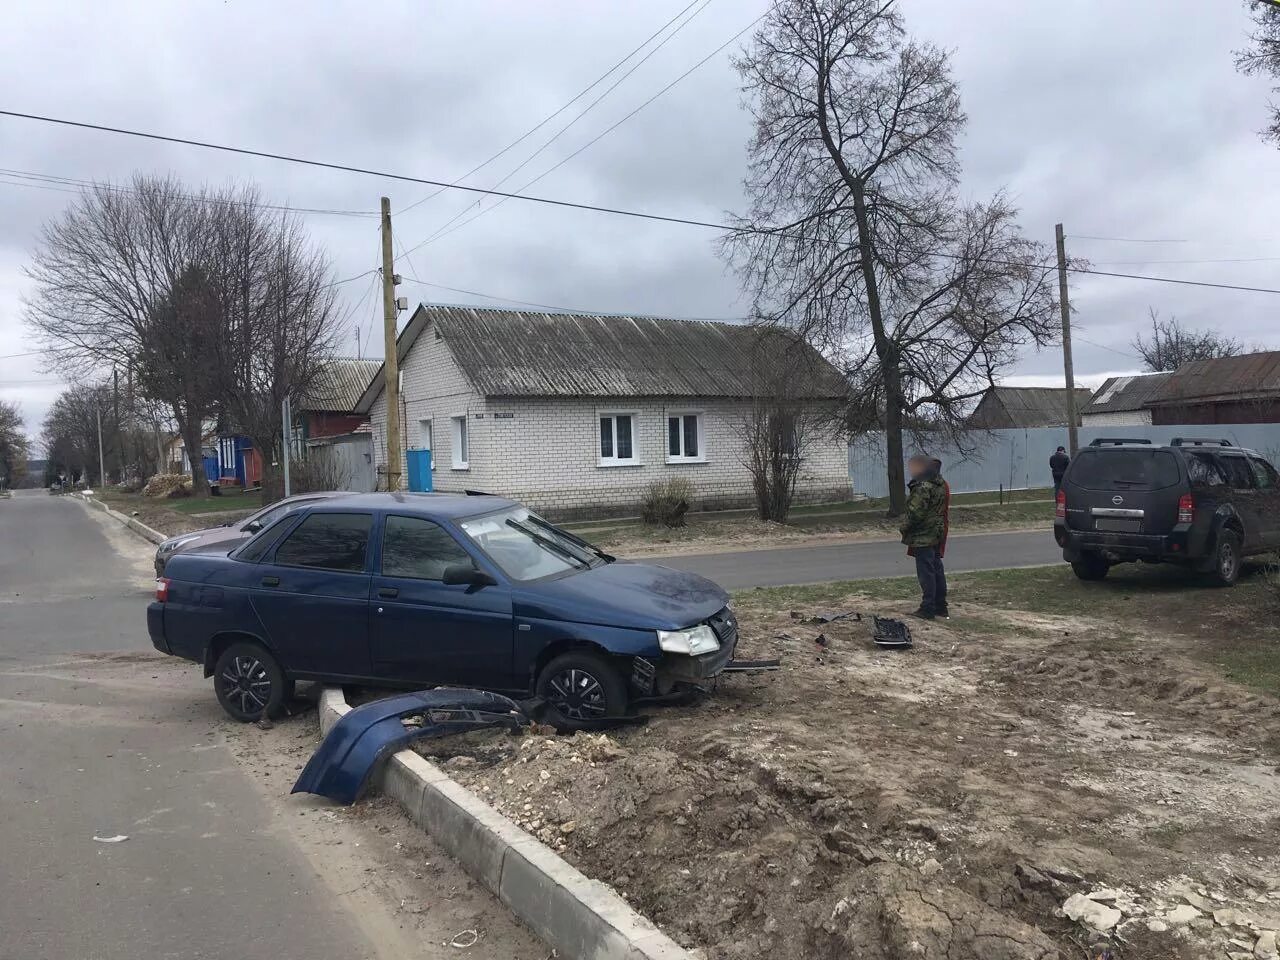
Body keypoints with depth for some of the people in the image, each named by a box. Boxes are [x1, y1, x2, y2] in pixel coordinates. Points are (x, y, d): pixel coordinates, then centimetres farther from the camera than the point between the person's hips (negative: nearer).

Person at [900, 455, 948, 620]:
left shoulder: (923, 488, -21)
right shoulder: (940, 484, 9)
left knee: (926, 572, -4)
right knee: (937, 570, 16)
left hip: (923, 537, -10)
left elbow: (915, 513, -21)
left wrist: (903, 526, -5)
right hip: (937, 536, 10)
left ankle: (928, 608, 0)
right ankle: (941, 605, 24)